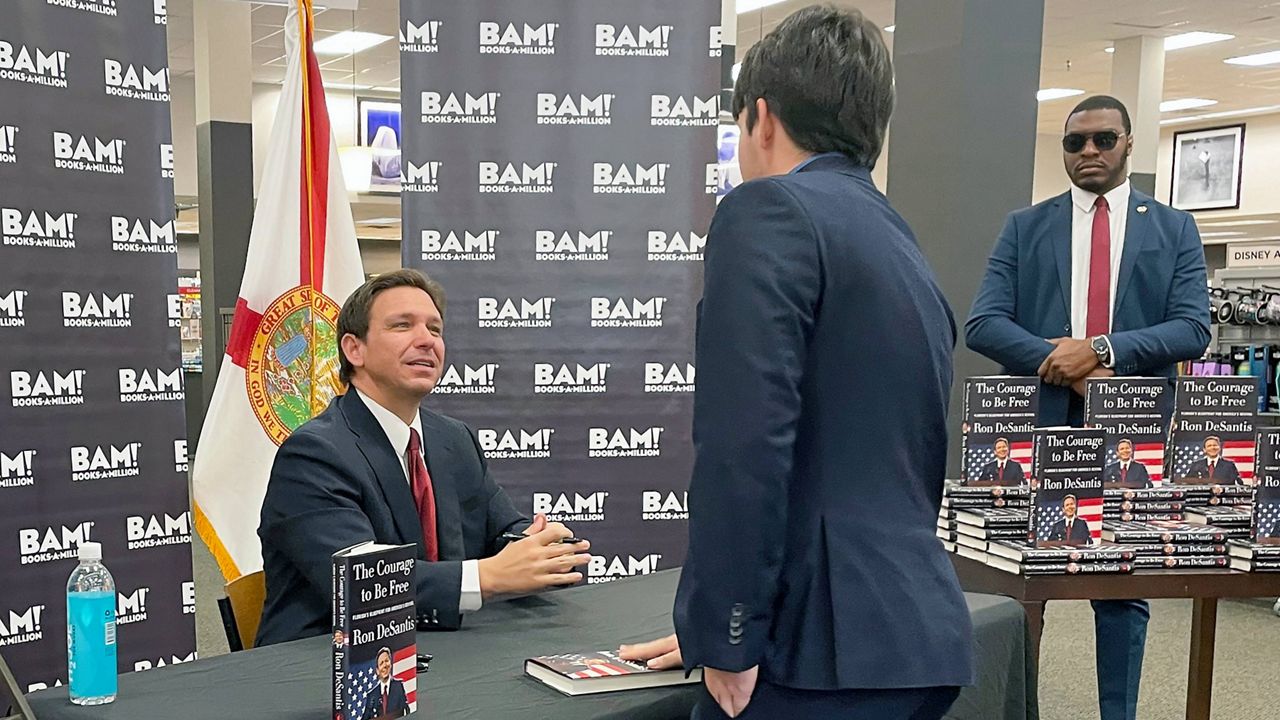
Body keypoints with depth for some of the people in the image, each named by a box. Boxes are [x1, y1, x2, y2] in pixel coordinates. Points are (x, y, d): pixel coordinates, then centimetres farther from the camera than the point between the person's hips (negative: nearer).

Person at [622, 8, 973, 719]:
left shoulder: (770, 211, -9)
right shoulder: (909, 255, 18)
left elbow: (743, 444, -21)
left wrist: (728, 638, -11)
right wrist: (720, 625, 24)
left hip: (834, 646, -9)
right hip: (918, 636, 9)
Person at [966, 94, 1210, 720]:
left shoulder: (1174, 230, 8)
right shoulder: (1025, 228, 6)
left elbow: (1193, 329, -3)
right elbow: (983, 324, -4)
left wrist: (1102, 349, -17)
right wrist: (1066, 366, -16)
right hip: (1040, 425, 0)